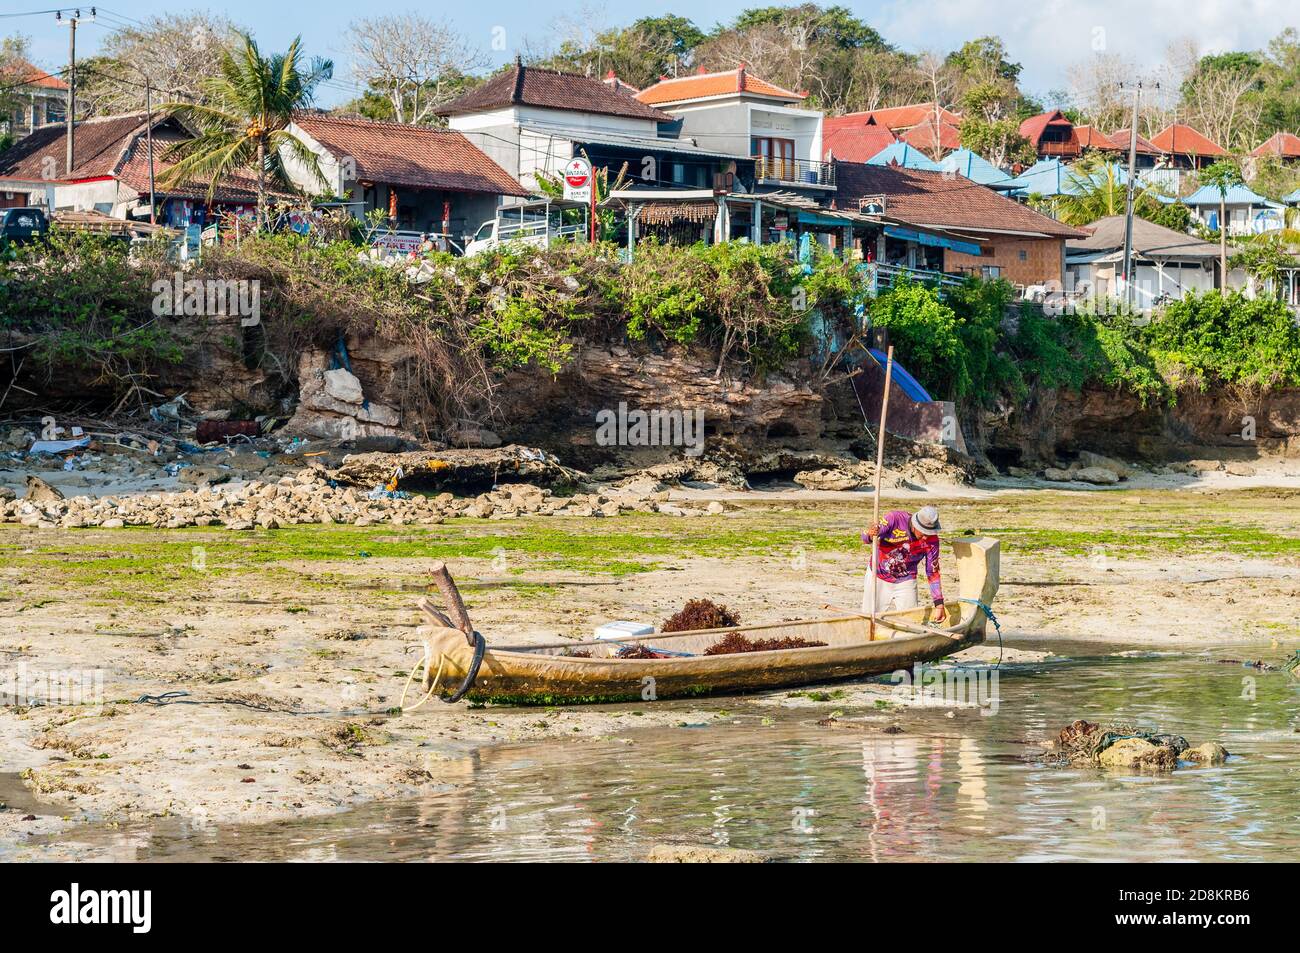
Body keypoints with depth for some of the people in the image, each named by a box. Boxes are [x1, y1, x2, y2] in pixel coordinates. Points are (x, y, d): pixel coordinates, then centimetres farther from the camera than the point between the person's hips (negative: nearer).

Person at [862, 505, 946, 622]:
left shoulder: (932, 540, -16)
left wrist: (939, 604, -10)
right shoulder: (895, 519, -23)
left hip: (905, 582, 2)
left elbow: (933, 572, -7)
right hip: (878, 578, -2)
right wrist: (870, 536, -49)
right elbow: (865, 538, -24)